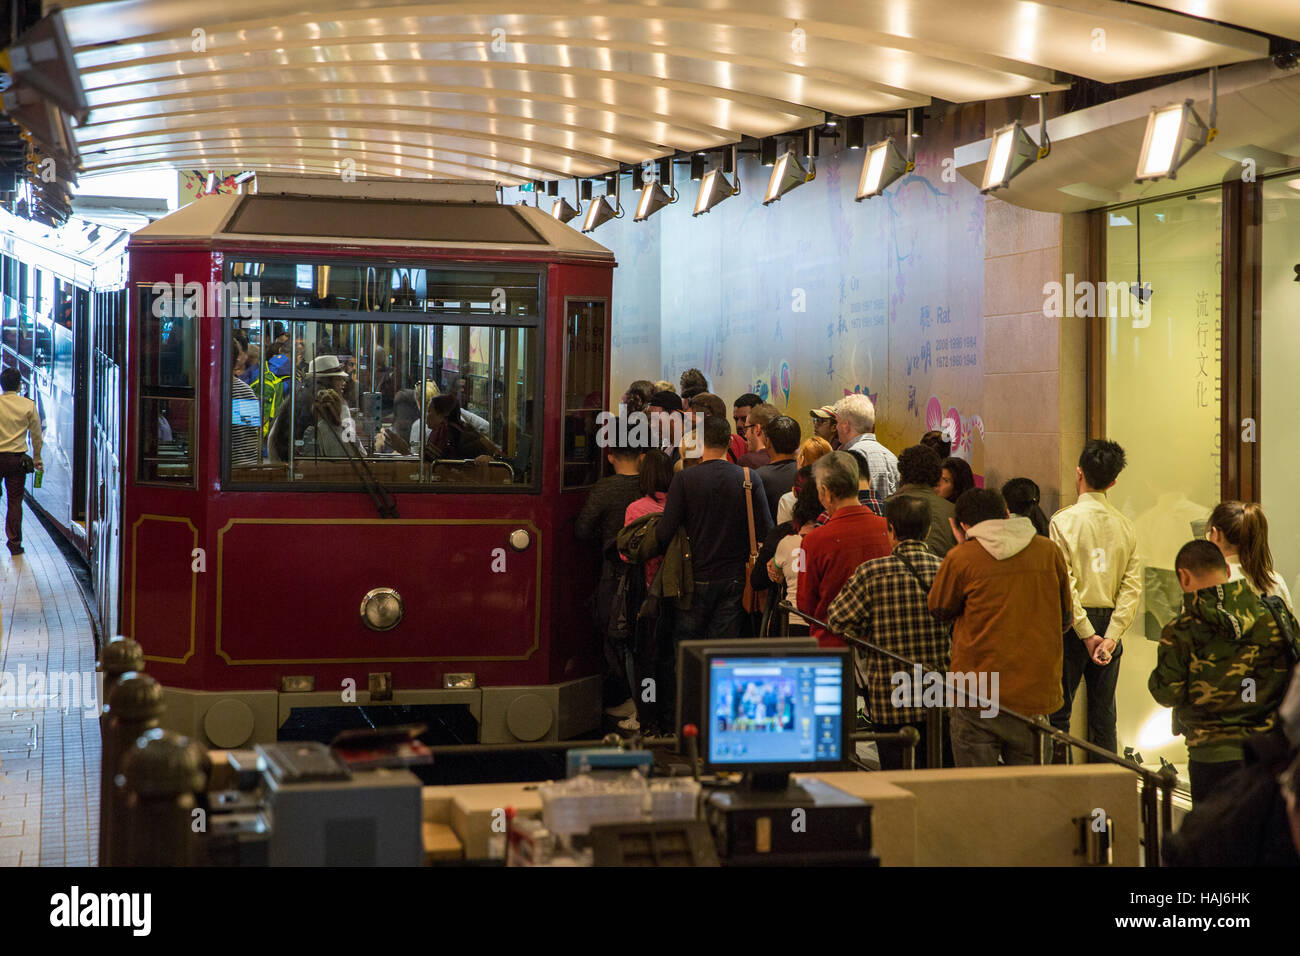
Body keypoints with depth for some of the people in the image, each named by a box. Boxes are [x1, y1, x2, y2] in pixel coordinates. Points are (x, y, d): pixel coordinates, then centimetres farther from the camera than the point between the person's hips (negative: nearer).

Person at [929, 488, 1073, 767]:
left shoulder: (961, 558, -6)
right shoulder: (1049, 551, 4)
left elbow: (939, 610, 12)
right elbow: (1065, 618, 15)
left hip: (979, 694, -3)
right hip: (1038, 693, 3)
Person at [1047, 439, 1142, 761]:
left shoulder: (1064, 521, -9)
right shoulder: (1125, 525, 4)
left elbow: (1063, 585, -14)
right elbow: (1133, 587, -2)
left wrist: (1086, 634, -11)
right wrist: (1111, 636, -6)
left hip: (1074, 623, -4)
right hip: (1110, 624, 4)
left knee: (1059, 710, 2)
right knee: (1103, 711, 11)